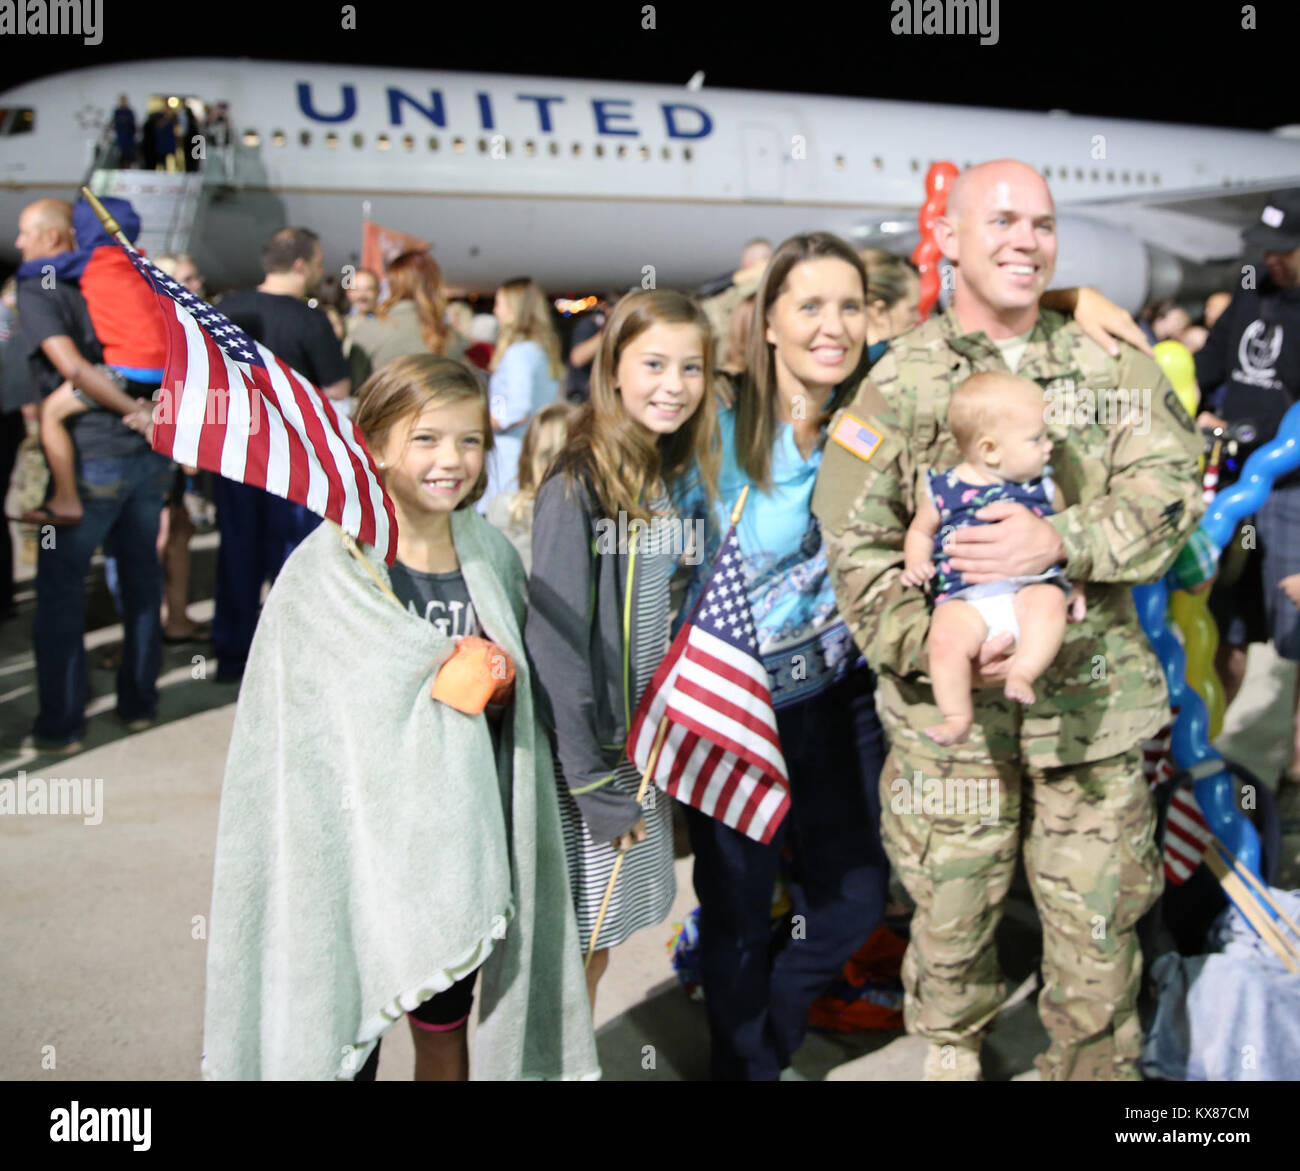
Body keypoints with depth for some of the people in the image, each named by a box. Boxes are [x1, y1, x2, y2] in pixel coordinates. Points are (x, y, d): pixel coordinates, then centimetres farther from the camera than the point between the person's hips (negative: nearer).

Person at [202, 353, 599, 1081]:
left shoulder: (491, 556, 3)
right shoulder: (331, 569, -13)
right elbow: (302, 719, -15)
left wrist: (499, 684, -2)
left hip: (466, 840, 5)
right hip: (363, 840, -4)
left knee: (447, 1025, 20)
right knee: (349, 1030, 8)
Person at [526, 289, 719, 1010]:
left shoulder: (676, 475, 7)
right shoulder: (579, 483, -17)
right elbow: (554, 640, -20)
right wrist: (596, 787, -19)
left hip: (649, 751, 7)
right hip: (591, 754, -7)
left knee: (594, 951, 16)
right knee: (579, 954, 5)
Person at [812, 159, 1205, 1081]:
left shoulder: (1111, 363, 6)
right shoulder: (901, 383, 0)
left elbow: (1171, 490, -3)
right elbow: (855, 542, -4)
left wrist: (1060, 540, -20)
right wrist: (933, 645, -19)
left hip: (1095, 696, 1)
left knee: (1100, 920, 9)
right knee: (952, 910, 11)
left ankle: (1099, 1065, 32)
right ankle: (952, 1053, 38)